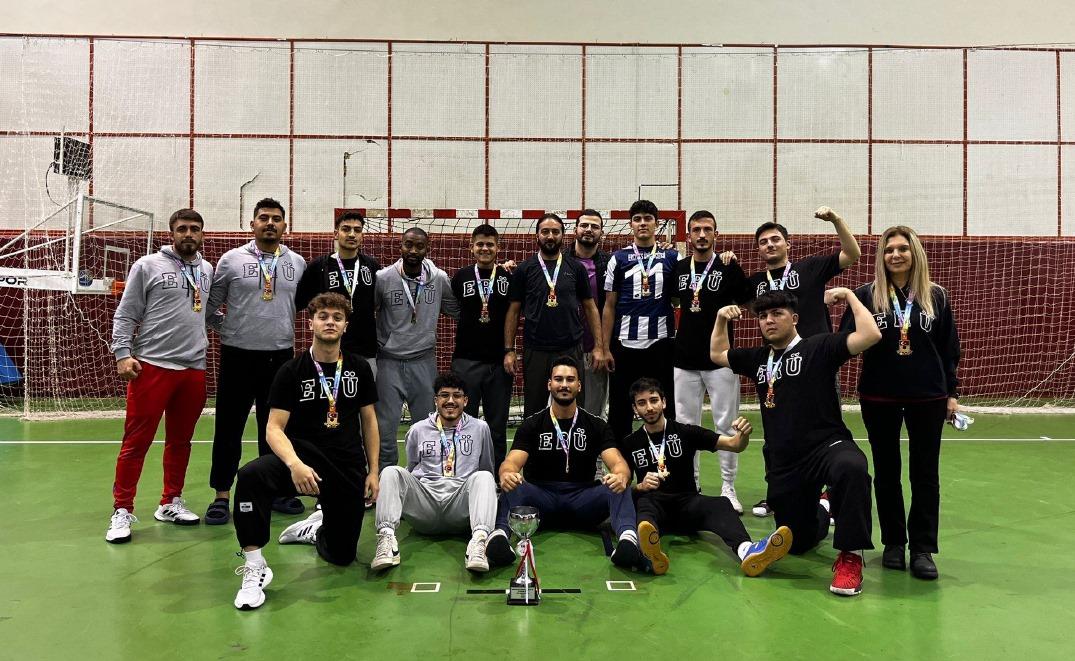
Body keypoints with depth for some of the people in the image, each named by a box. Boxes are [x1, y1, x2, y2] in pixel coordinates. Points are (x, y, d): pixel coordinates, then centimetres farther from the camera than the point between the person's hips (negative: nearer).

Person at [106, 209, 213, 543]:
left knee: (180, 440, 13)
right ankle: (122, 510, 8)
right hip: (152, 366, -5)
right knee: (137, 441, -1)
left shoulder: (207, 270, 13)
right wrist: (123, 354, -11)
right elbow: (125, 315, -2)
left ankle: (171, 503, 25)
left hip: (194, 368, 5)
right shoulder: (148, 265, 0)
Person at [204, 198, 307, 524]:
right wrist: (227, 331, -1)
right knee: (229, 427, 4)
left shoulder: (297, 263, 5)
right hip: (238, 356, -2)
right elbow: (211, 304, 4)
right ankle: (221, 496, 14)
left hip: (280, 356, 2)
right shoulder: (231, 259, -1)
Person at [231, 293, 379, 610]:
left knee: (342, 554, 6)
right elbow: (275, 428, -10)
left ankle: (318, 526, 43)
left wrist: (373, 471, 5)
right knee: (251, 475, -34)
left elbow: (369, 421, 11)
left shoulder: (359, 369, 4)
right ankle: (255, 568, -20)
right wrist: (294, 464, -29)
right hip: (303, 459, -2)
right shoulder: (291, 371, -4)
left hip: (349, 468, 2)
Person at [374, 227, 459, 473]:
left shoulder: (440, 279, 1)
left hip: (424, 361, 2)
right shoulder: (382, 278, -7)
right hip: (390, 361, -2)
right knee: (385, 426, 0)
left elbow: (457, 311, 13)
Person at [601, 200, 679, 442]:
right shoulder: (618, 259, 6)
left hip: (661, 343, 0)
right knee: (620, 412, 6)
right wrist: (605, 348, 0)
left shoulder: (673, 258, 7)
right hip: (625, 344, 0)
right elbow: (609, 307, 6)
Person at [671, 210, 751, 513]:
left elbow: (748, 302, -11)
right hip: (685, 360, 4)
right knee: (685, 425, 9)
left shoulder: (728, 266, -2)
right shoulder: (678, 268, 8)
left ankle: (728, 488, 12)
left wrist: (733, 266, -17)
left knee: (726, 425, 2)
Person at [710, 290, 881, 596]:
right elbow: (717, 354, 30)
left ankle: (850, 556, -26)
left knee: (852, 467, -44)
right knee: (797, 544, 14)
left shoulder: (818, 348, -2)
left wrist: (849, 295, -8)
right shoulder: (758, 358, 15)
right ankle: (821, 512, 50)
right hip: (782, 464, 6)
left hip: (826, 445, -5)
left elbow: (870, 335, -16)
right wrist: (721, 319, 17)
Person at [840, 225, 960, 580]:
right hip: (879, 397, 0)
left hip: (927, 397, 1)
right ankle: (894, 543, 22)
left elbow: (949, 348, 7)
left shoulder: (936, 296, 3)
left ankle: (923, 548, 14)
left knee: (925, 473, 4)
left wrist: (952, 392, 6)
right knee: (886, 471, 9)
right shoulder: (866, 294, -1)